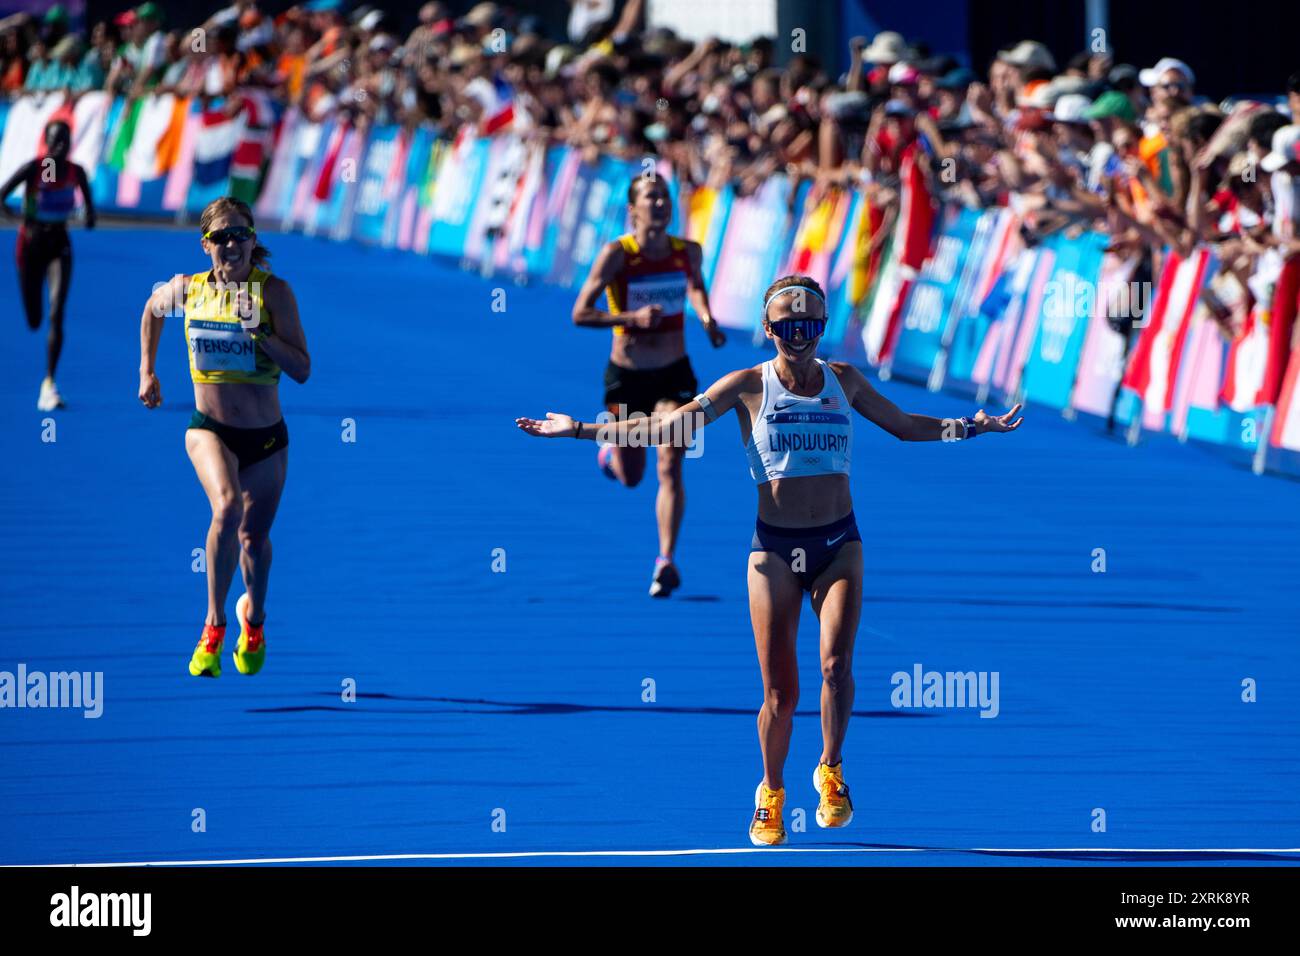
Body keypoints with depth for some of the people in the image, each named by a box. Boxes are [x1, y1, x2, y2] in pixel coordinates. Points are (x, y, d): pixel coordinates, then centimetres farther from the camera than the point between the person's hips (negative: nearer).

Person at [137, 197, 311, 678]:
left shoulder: (274, 292, -11)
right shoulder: (187, 288, -4)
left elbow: (302, 369, -14)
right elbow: (152, 310, 21)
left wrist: (259, 330, -26)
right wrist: (146, 370, 16)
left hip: (266, 437, 0)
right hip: (209, 428, 0)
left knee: (254, 537, 14)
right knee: (227, 505, -29)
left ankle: (253, 617, 47)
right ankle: (214, 625, -17)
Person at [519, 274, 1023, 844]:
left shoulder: (843, 380, 7)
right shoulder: (748, 386, -1)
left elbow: (905, 426, 22)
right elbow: (663, 428, -2)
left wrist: (974, 426, 18)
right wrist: (578, 430, -7)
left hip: (838, 541, 1)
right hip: (775, 546, -1)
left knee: (836, 663, -20)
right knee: (780, 692, -2)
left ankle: (831, 772, 1)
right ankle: (771, 793, 20)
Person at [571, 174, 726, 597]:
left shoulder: (688, 251, -5)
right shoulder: (616, 254, -16)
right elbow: (580, 313, -17)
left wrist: (707, 318, 1)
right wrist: (631, 317, -30)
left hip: (674, 375, 1)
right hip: (626, 376, -1)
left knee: (670, 467, -15)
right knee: (630, 478, 11)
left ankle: (666, 562, -15)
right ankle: (611, 451, 47)